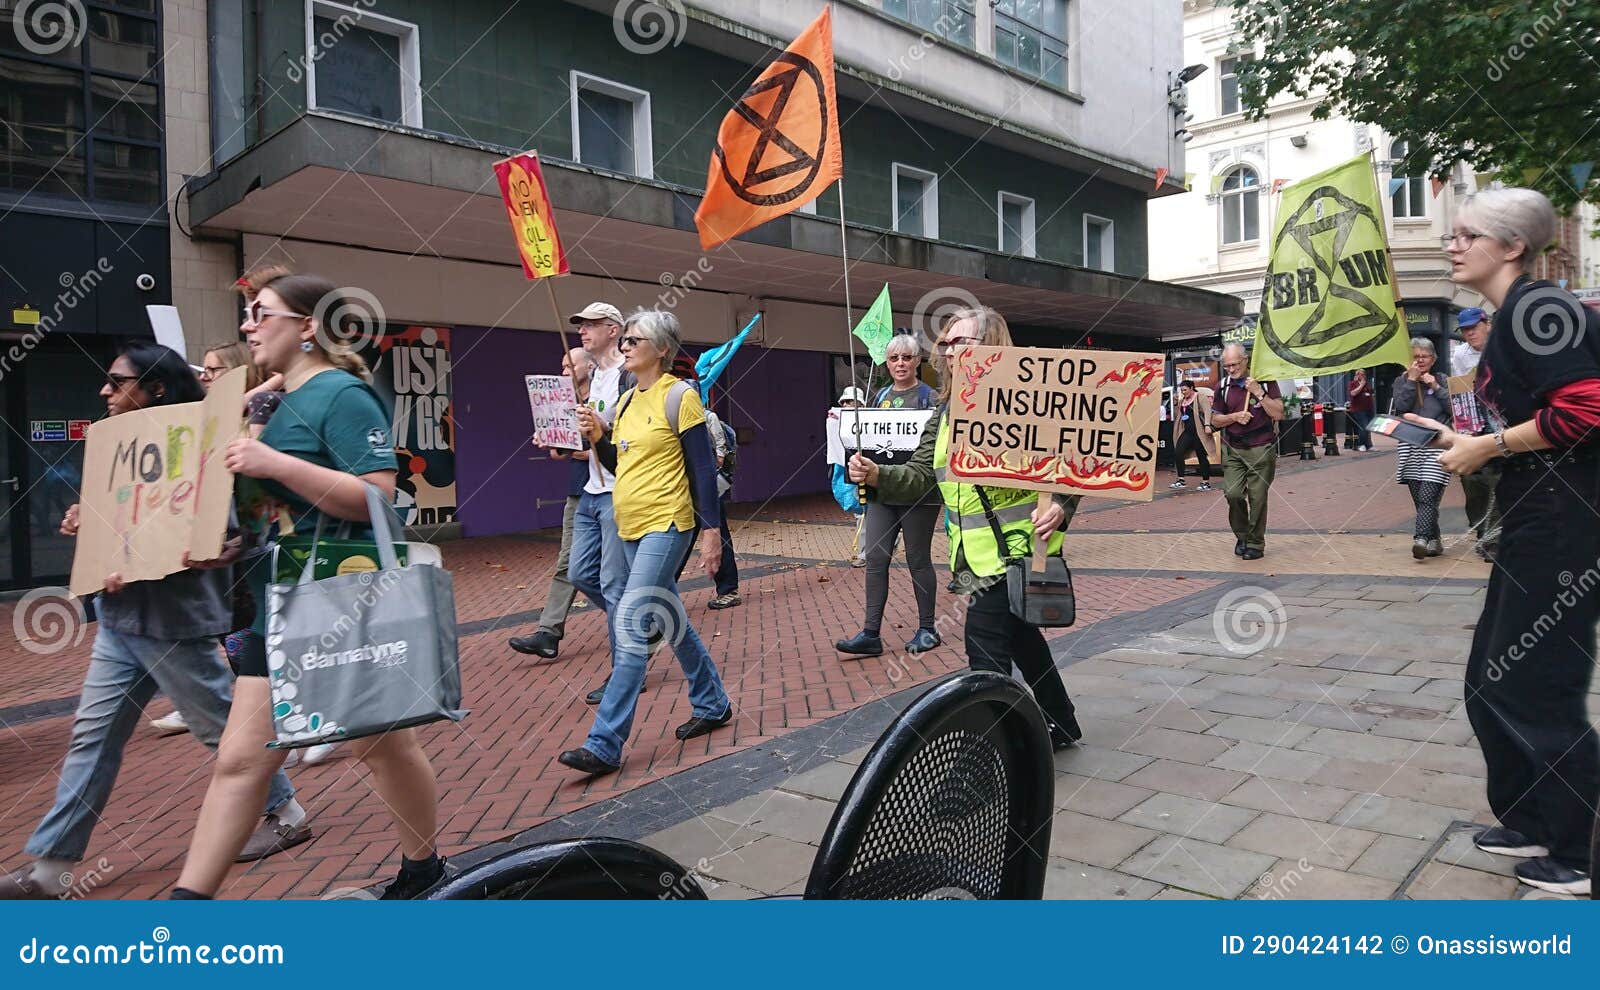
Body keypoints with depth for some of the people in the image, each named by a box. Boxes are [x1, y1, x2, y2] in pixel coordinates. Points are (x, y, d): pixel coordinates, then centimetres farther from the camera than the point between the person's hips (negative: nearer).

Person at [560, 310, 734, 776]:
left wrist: (711, 530, -15)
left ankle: (605, 745, -10)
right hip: (631, 527, 9)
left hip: (666, 525, -9)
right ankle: (713, 705, 32)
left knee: (630, 627, -13)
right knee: (671, 623, 16)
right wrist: (597, 437, 0)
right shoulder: (626, 401, 13)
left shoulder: (679, 396, -10)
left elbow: (703, 469, -11)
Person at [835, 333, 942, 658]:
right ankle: (870, 634, 4)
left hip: (917, 490, -5)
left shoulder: (930, 397, -3)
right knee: (875, 559, 0)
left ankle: (927, 630, 19)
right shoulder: (880, 397, 13)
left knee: (918, 560, 4)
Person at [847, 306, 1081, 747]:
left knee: (985, 645, -11)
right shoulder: (947, 410, 9)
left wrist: (1059, 506, -28)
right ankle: (1060, 725, 40)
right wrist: (876, 475, -13)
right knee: (1019, 637, 21)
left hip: (1017, 546, -8)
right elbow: (920, 475, 5)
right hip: (979, 554, 8)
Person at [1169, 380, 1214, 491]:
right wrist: (1175, 403, 8)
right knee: (1177, 453, -9)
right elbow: (1178, 415, 23)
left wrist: (1207, 425, -28)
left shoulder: (1199, 397, -3)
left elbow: (1207, 410, -14)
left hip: (1198, 432, -6)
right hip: (1187, 432, 6)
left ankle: (1206, 482, 8)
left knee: (1201, 456, 0)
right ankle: (1181, 480, -4)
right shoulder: (1182, 400, 17)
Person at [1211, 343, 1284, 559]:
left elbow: (1278, 414, -6)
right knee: (1233, 493, -10)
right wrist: (1234, 417, -7)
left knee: (1257, 498, -3)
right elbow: (1215, 420, 12)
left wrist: (1259, 393, -15)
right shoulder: (1224, 387, 7)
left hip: (1261, 449, -2)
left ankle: (1255, 544, 11)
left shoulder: (1265, 381, 0)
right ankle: (1242, 535, 14)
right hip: (1233, 449, 2)